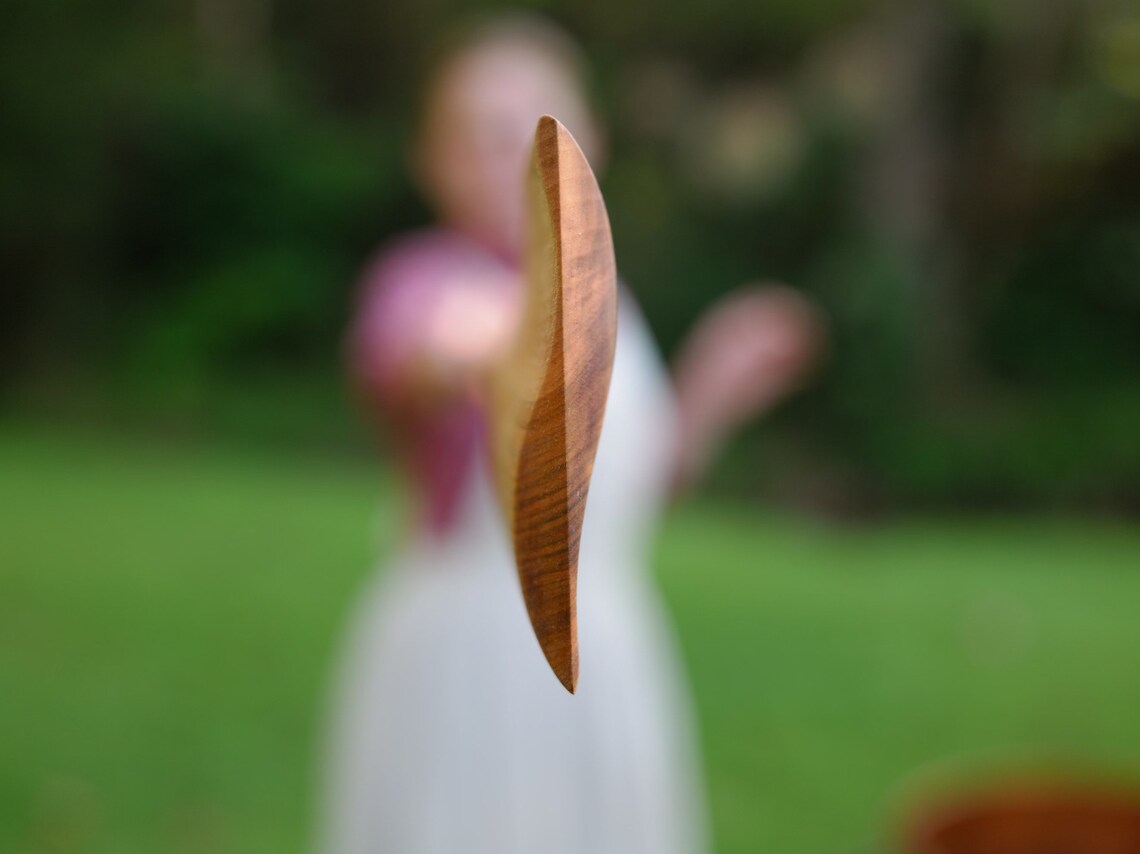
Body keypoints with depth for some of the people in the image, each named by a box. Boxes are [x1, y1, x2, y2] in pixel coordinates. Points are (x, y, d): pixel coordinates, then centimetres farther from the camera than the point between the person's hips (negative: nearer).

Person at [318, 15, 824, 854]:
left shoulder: (605, 304, 12)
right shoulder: (423, 276, -10)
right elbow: (395, 369, -34)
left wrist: (709, 400, 5)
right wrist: (456, 361, -56)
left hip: (604, 641, 7)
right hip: (466, 636, -7)